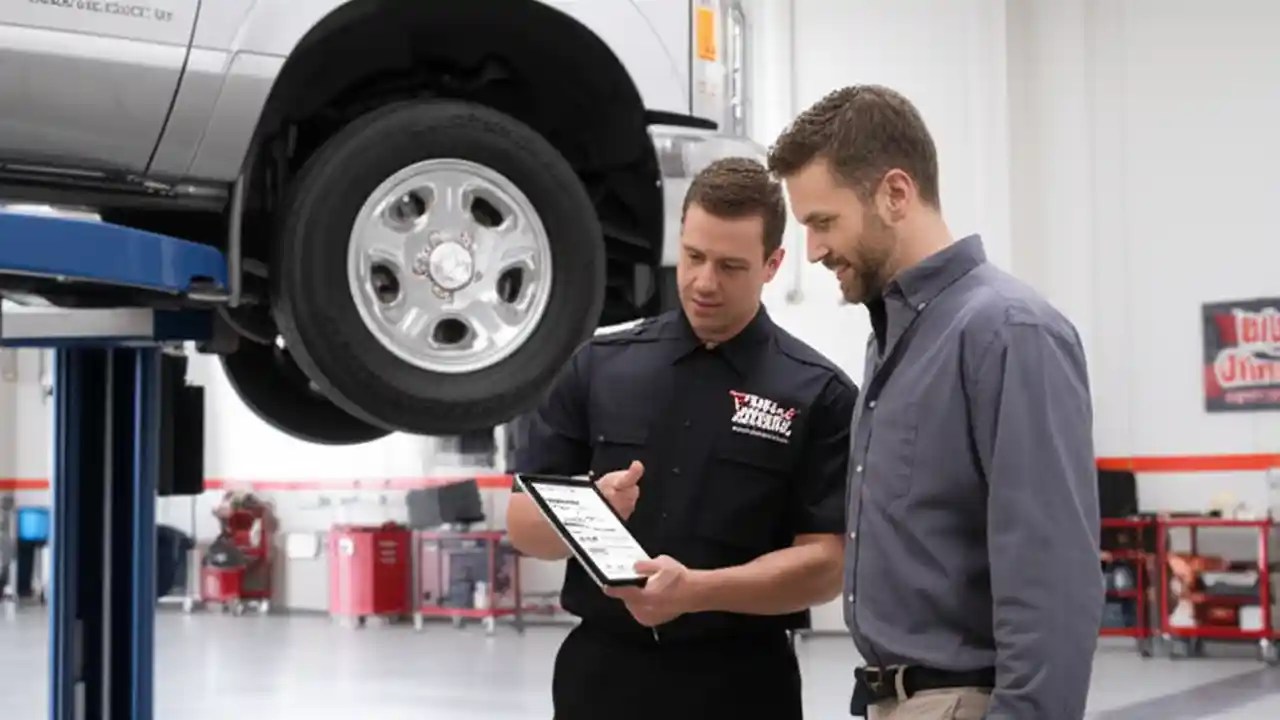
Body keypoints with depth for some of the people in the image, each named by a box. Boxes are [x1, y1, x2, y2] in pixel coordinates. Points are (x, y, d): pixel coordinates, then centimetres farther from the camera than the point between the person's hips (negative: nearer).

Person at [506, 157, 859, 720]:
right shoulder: (598, 366, 5)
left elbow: (826, 563, -9)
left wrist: (696, 589, -24)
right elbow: (524, 522, 5)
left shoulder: (818, 394, -3)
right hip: (601, 669, 2)